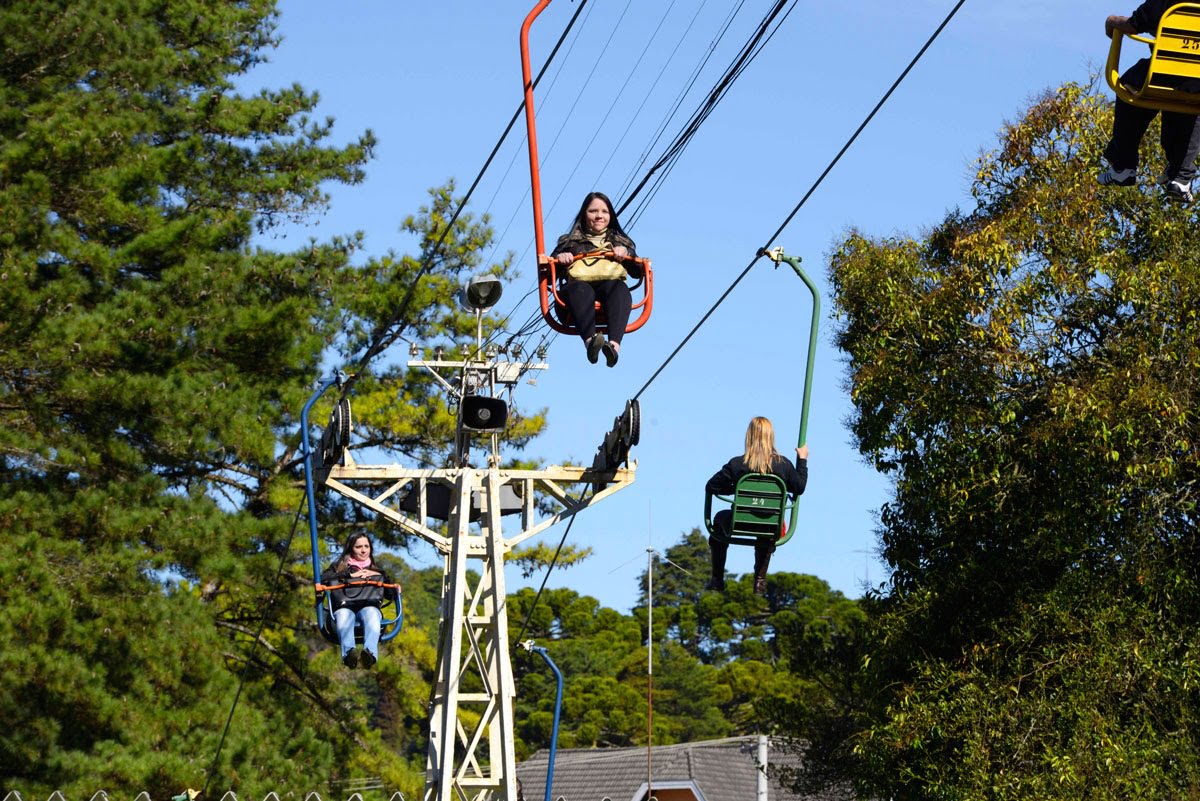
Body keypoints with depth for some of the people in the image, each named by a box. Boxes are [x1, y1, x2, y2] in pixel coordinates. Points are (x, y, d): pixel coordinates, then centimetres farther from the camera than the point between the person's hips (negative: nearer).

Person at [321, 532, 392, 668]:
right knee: (344, 616, -40)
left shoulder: (376, 570, 35)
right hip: (344, 607, -1)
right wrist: (350, 575, 3)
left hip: (369, 607, 1)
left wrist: (379, 575, 10)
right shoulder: (339, 567, 29)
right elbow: (323, 579, 8)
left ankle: (370, 652, -67)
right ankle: (348, 652, -68)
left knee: (371, 614, -39)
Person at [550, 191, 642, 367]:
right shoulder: (570, 242, 33)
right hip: (579, 285, 0)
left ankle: (614, 344, -61)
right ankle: (590, 340, -66)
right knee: (579, 289, -39)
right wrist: (558, 258, 2)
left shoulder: (621, 241, 35)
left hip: (610, 288, 0)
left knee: (618, 287, -38)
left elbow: (638, 273, 19)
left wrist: (627, 253, 2)